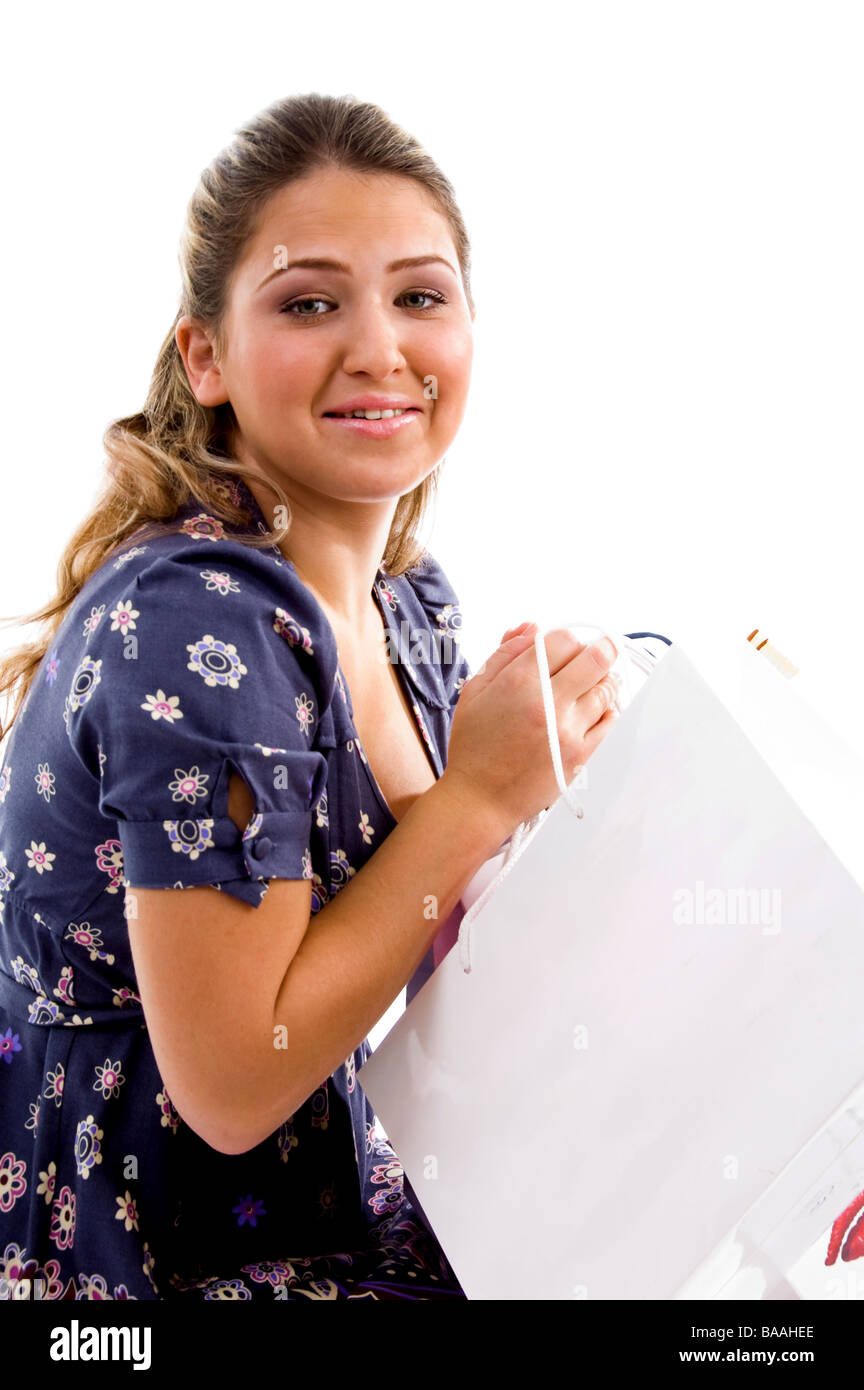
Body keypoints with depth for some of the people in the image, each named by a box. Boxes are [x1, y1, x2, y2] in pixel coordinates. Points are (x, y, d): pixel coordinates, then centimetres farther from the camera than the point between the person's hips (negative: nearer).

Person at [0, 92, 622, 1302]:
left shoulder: (413, 608, 0)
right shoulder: (192, 620, -25)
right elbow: (232, 1082, -23)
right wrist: (480, 795, -23)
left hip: (325, 1189, 7)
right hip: (121, 1257, -7)